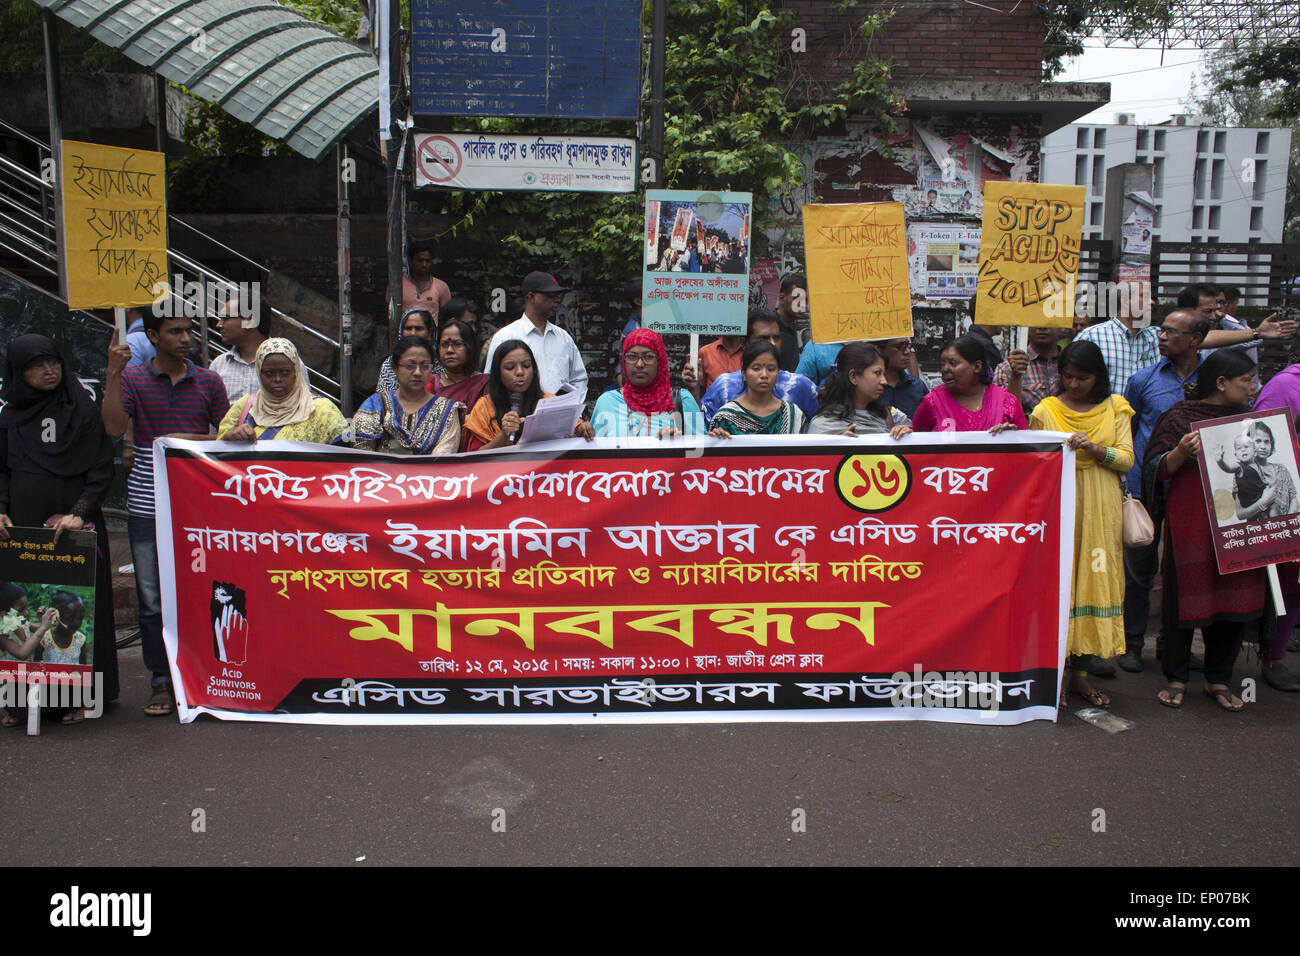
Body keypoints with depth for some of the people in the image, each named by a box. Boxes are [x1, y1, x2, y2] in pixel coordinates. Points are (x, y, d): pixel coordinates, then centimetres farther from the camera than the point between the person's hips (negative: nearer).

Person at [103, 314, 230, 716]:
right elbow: (114, 427, -11)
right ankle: (162, 683, 14)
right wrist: (113, 372, -14)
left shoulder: (209, 381, 7)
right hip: (147, 507, 0)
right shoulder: (131, 378, 5)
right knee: (152, 600, 3)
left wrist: (188, 439, -4)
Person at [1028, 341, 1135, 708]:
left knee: (1095, 580, 2)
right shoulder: (1045, 410, 5)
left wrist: (1095, 448, -14)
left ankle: (1080, 673, 12)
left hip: (1100, 509, 2)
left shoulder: (1114, 409, 9)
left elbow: (1127, 458, 1)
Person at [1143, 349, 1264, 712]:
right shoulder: (1179, 418, -3)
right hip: (1190, 524, -5)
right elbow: (1154, 470, -6)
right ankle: (1176, 678, 14)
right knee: (1185, 599, 0)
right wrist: (1181, 453, -23)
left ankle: (1218, 679, 22)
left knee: (1232, 598, 7)